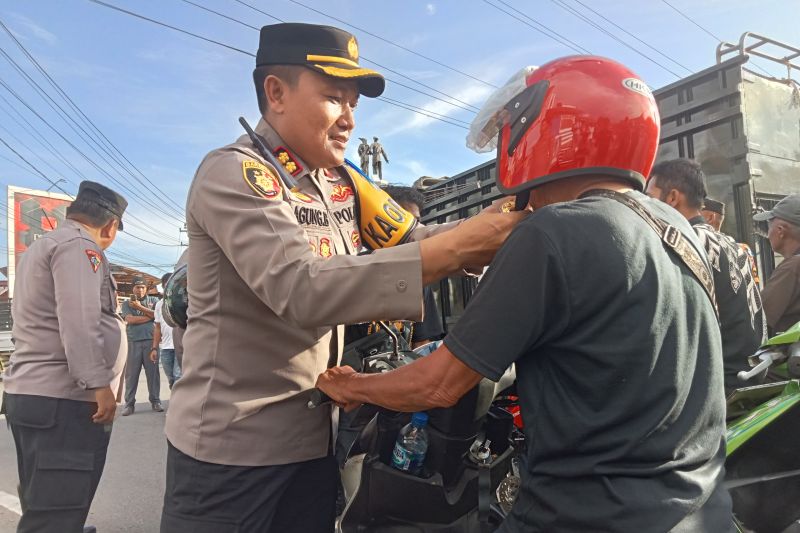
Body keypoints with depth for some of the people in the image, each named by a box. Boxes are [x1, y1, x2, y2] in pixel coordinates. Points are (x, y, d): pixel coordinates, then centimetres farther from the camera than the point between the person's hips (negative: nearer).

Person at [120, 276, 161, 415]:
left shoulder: (154, 300, 13)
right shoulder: (127, 304, 11)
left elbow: (157, 315, -4)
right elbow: (130, 319, -6)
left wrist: (139, 307, -5)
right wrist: (150, 316, -6)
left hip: (151, 340, 0)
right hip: (133, 342, 0)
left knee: (153, 372, 2)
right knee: (131, 373, 1)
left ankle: (155, 401, 9)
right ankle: (129, 404, 7)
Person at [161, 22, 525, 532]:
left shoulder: (341, 181, 6)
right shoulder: (232, 172, -17)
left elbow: (415, 238, 3)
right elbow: (302, 289, -30)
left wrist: (498, 225, -15)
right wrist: (458, 247, -33)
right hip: (231, 446, -6)